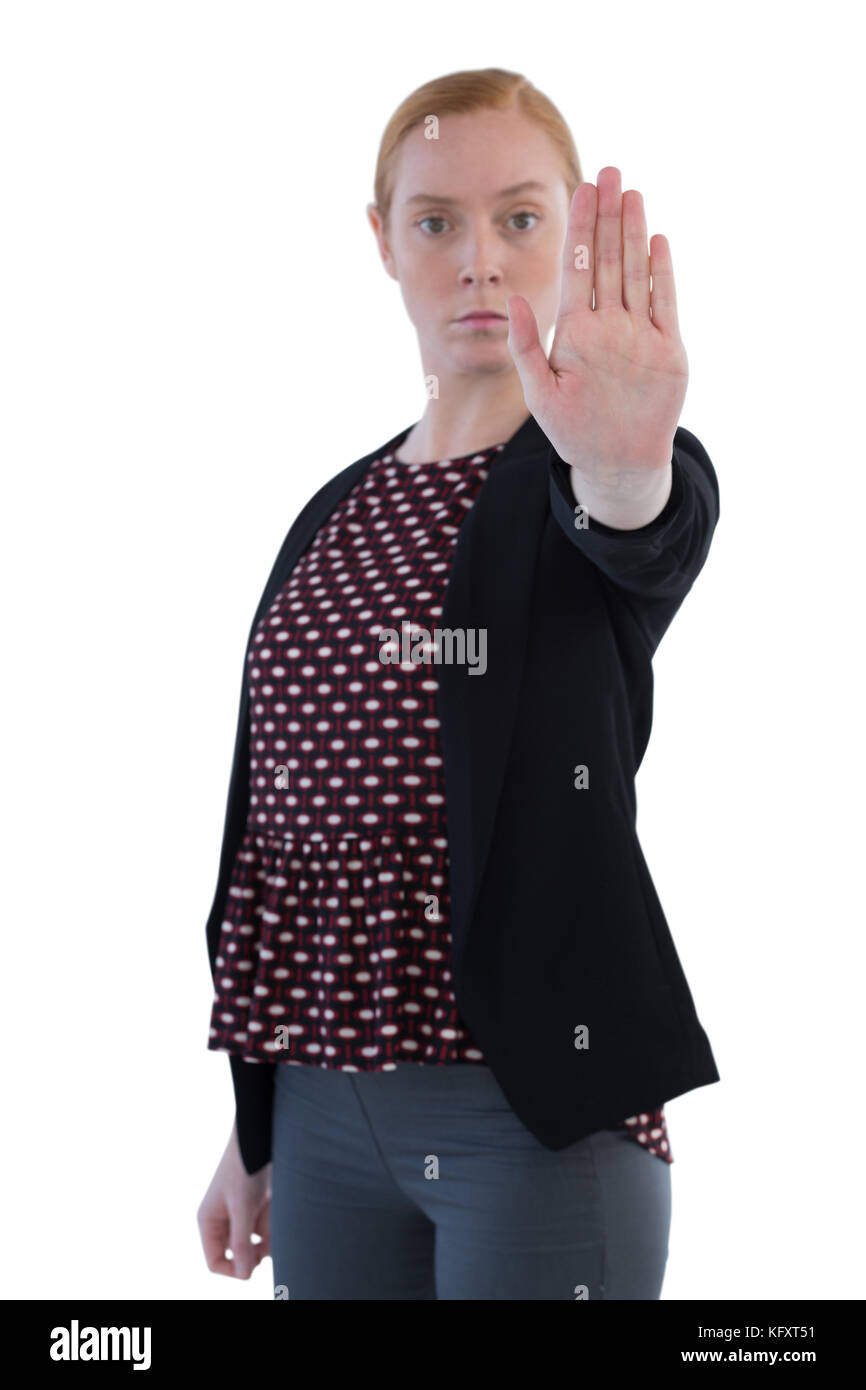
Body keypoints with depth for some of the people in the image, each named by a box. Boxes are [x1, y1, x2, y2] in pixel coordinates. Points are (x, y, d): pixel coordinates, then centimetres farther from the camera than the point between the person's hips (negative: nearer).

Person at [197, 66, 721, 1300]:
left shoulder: (638, 479, -5)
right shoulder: (337, 517, 11)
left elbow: (653, 539, -30)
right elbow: (274, 823, 13)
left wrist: (625, 468, -54)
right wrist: (250, 1132, 15)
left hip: (541, 1116, -5)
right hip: (324, 1109, 5)